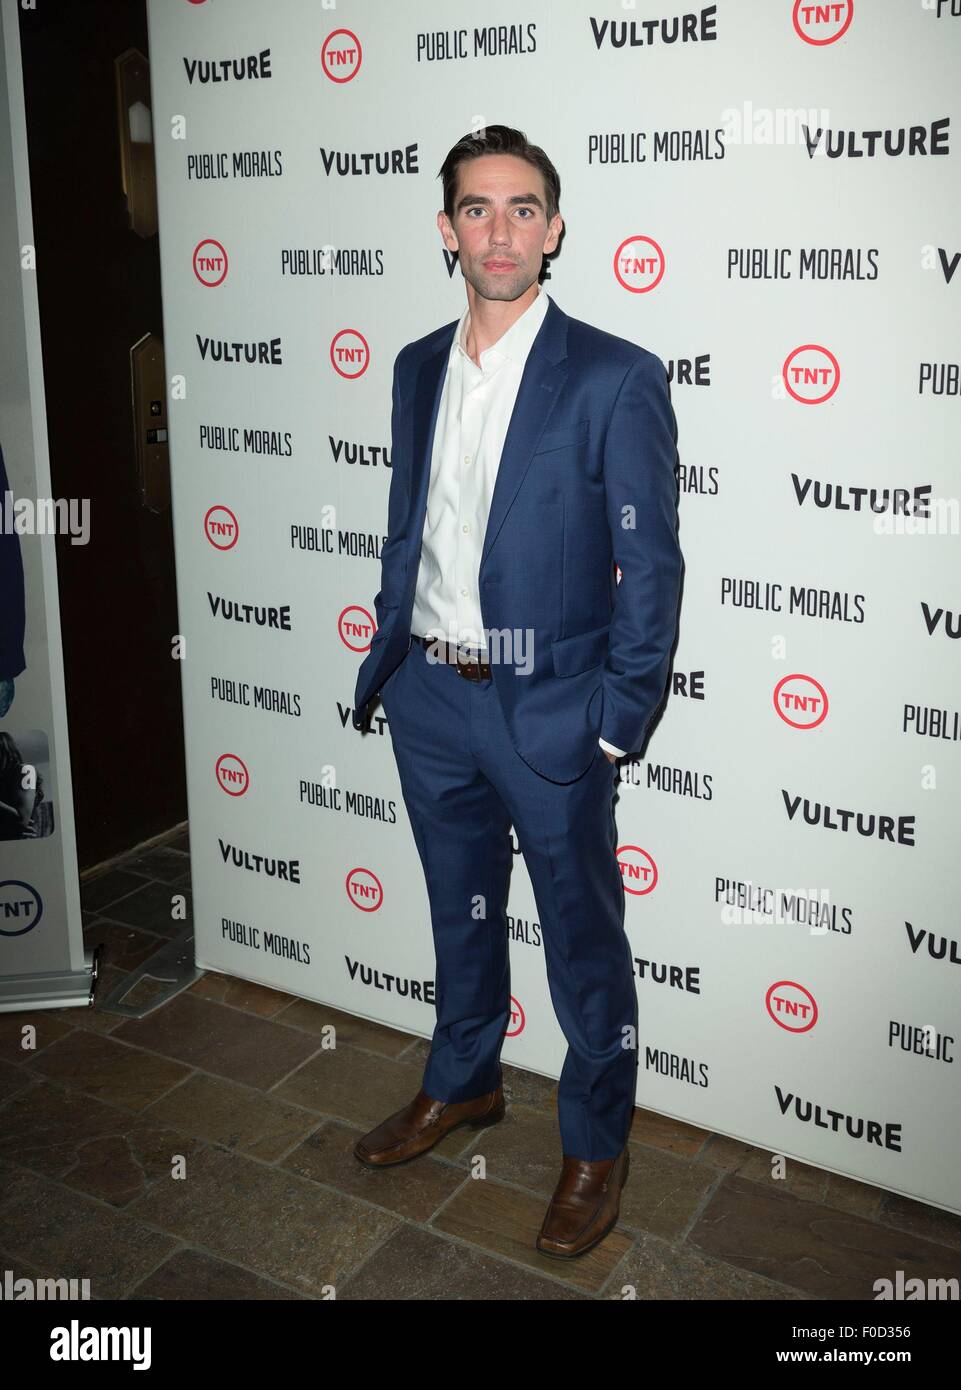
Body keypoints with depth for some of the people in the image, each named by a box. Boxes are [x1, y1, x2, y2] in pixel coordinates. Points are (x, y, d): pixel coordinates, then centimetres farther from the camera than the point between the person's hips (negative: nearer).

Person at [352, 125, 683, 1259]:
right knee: (461, 910, 22)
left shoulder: (617, 381, -11)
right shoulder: (418, 369, 6)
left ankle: (595, 1149, 29)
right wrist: (386, 655, 10)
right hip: (430, 697, 5)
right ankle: (462, 1084, 45)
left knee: (582, 940, 9)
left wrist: (618, 722, -13)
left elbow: (651, 567, -11)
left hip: (547, 708, -5)